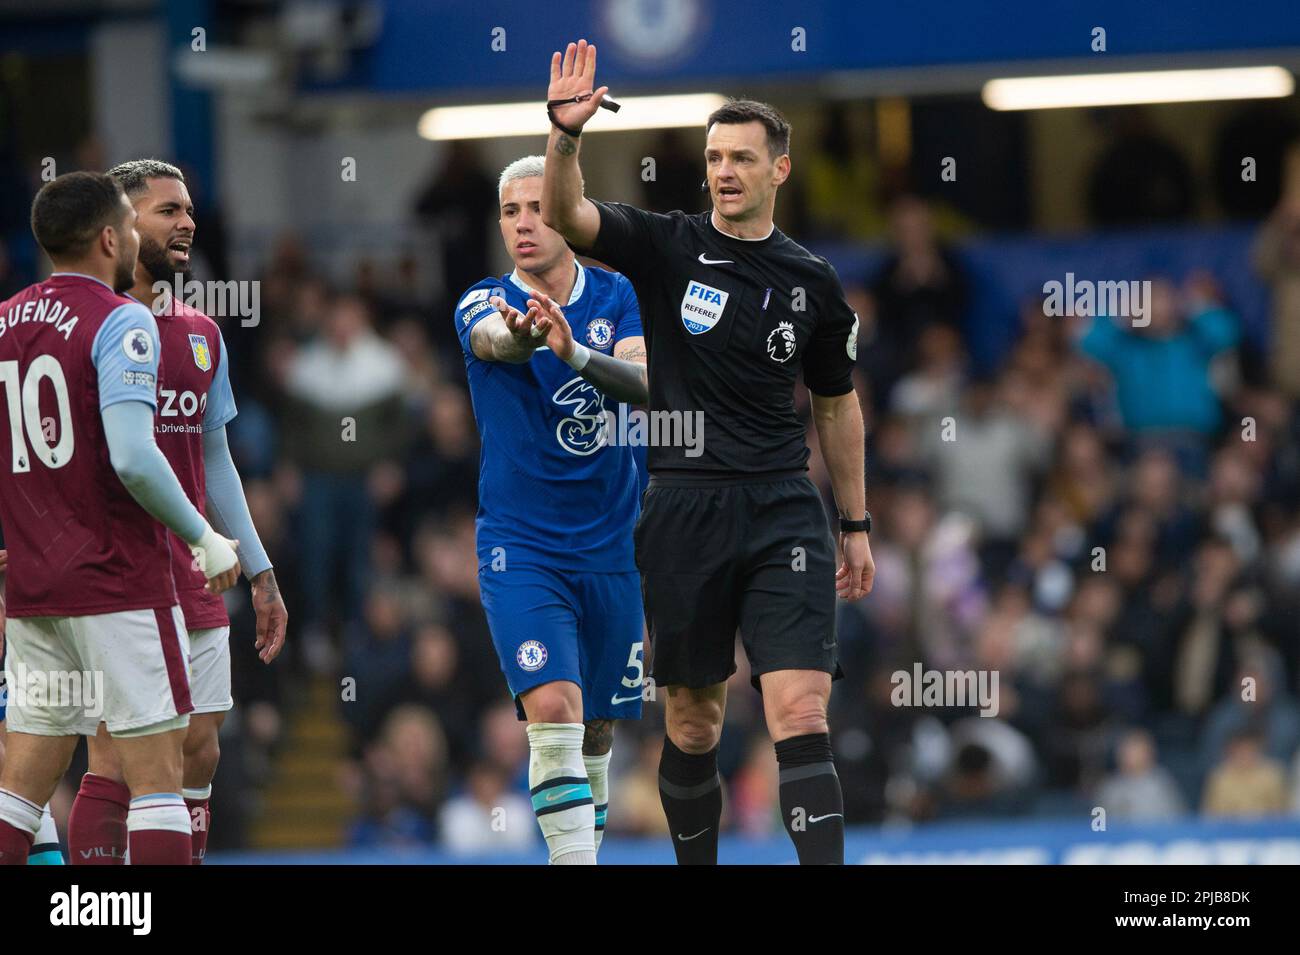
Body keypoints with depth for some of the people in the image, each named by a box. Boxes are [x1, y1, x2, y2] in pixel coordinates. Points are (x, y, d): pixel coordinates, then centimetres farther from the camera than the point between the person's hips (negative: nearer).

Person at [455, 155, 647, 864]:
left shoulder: (616, 297, 3)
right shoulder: (485, 303, -3)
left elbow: (645, 384, -15)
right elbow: (494, 340, -28)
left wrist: (573, 351, -36)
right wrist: (522, 335, -53)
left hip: (611, 551, 3)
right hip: (520, 547, -3)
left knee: (597, 730, 11)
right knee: (554, 712, -20)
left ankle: (583, 847, 28)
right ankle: (572, 858, -22)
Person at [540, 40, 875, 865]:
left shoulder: (812, 283, 8)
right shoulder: (667, 249, 3)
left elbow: (836, 403, 19)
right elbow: (565, 216, -13)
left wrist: (857, 526, 19)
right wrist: (566, 134, -32)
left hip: (783, 512, 0)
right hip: (683, 511, 0)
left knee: (801, 713, -13)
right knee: (694, 719, 7)